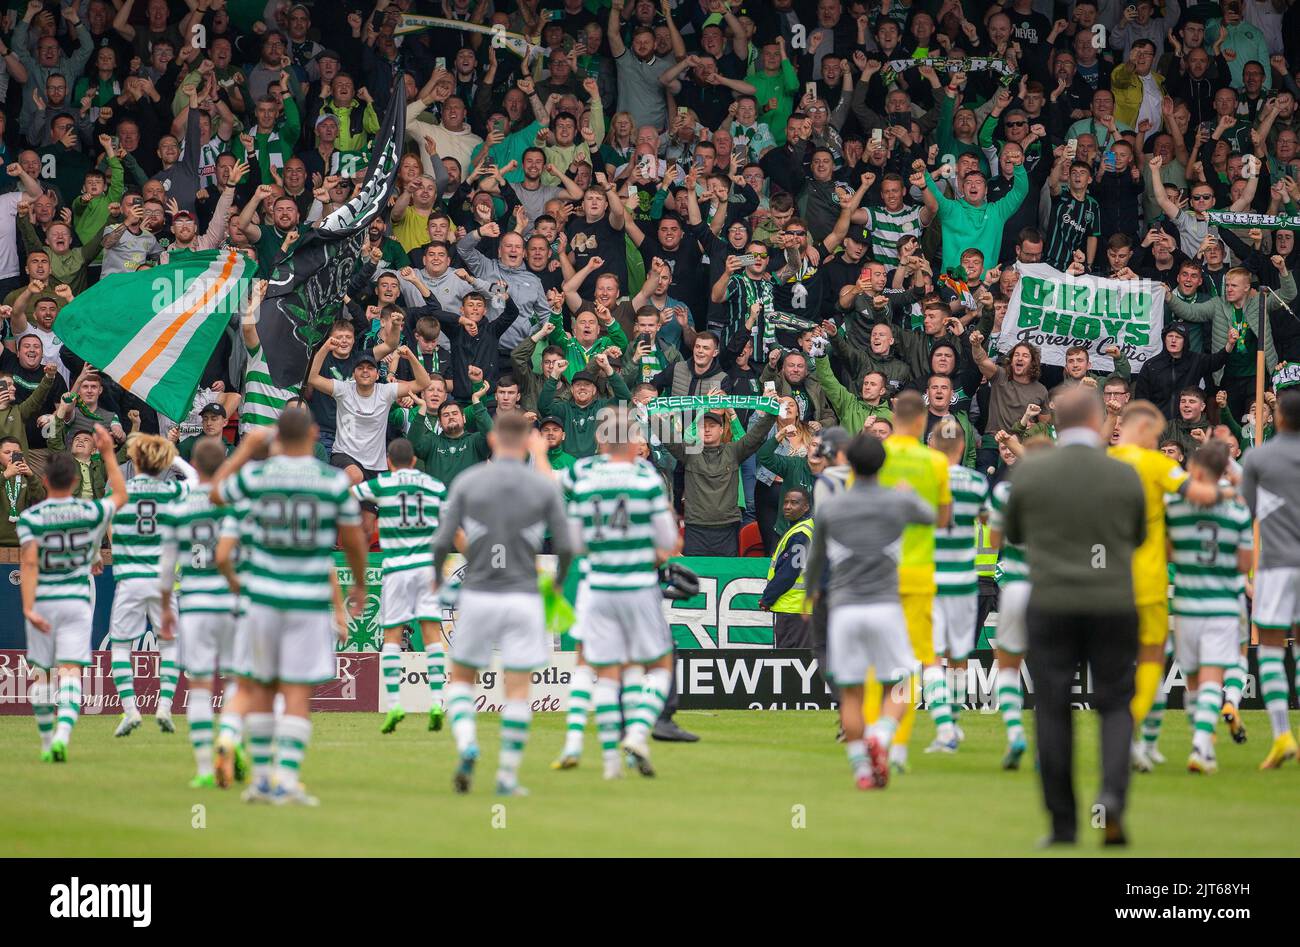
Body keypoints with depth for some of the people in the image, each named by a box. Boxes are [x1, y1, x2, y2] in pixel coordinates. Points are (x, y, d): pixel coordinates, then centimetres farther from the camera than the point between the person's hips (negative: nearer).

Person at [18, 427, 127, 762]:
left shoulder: (30, 518, -7)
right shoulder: (90, 512, -2)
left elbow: (29, 562, -18)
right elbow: (120, 495, 19)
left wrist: (28, 607, -22)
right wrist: (108, 453, 22)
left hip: (42, 601, 0)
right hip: (77, 601, 0)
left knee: (41, 674, 14)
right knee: (70, 673, -7)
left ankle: (46, 741, 22)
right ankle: (62, 735, -28)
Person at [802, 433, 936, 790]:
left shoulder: (828, 509, 3)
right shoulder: (898, 502, 1)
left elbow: (815, 558, 18)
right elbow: (929, 516, 25)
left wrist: (810, 593, 37)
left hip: (844, 609, 1)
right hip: (885, 606, -1)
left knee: (850, 694, 7)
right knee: (897, 689, 7)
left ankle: (860, 768, 1)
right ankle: (880, 738, -20)